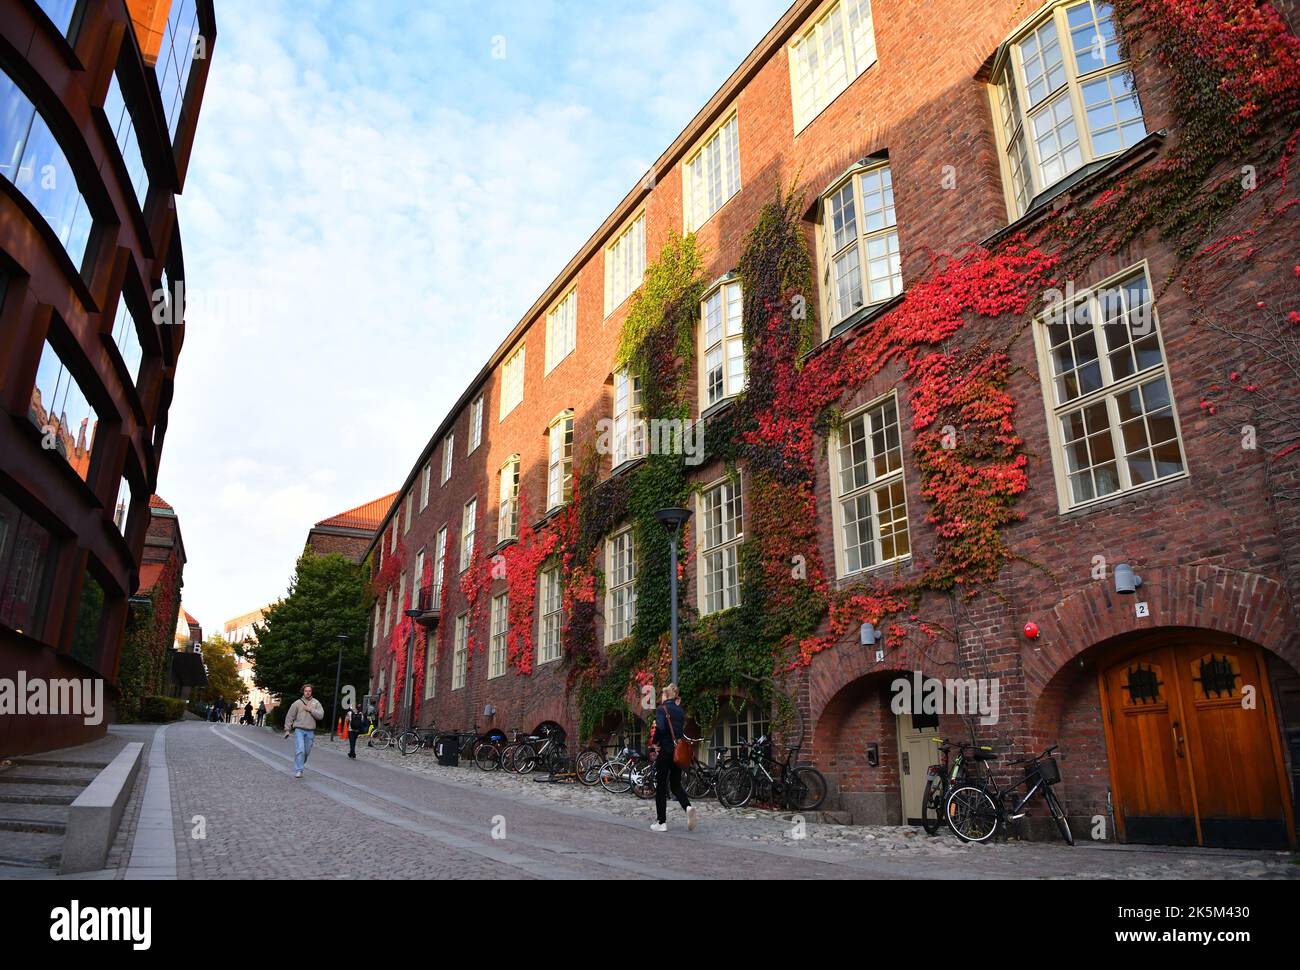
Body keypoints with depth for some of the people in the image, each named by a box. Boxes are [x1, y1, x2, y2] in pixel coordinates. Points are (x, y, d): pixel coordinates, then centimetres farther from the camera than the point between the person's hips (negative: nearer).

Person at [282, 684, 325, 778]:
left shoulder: (316, 703, 5)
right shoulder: (297, 703, 2)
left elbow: (320, 715, -5)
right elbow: (289, 716, 6)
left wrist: (310, 710, -13)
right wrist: (287, 729, 2)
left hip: (310, 731, 2)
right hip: (299, 730, -2)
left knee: (307, 751, 11)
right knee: (300, 750, -13)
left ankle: (302, 763, 35)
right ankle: (298, 770, -10)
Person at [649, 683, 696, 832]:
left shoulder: (662, 709, -9)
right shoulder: (681, 711, 10)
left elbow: (660, 728, -23)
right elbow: (683, 729, 11)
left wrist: (654, 741, -9)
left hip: (665, 751, -6)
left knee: (661, 786, 4)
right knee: (676, 785, 13)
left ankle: (662, 823, 6)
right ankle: (688, 807, -14)